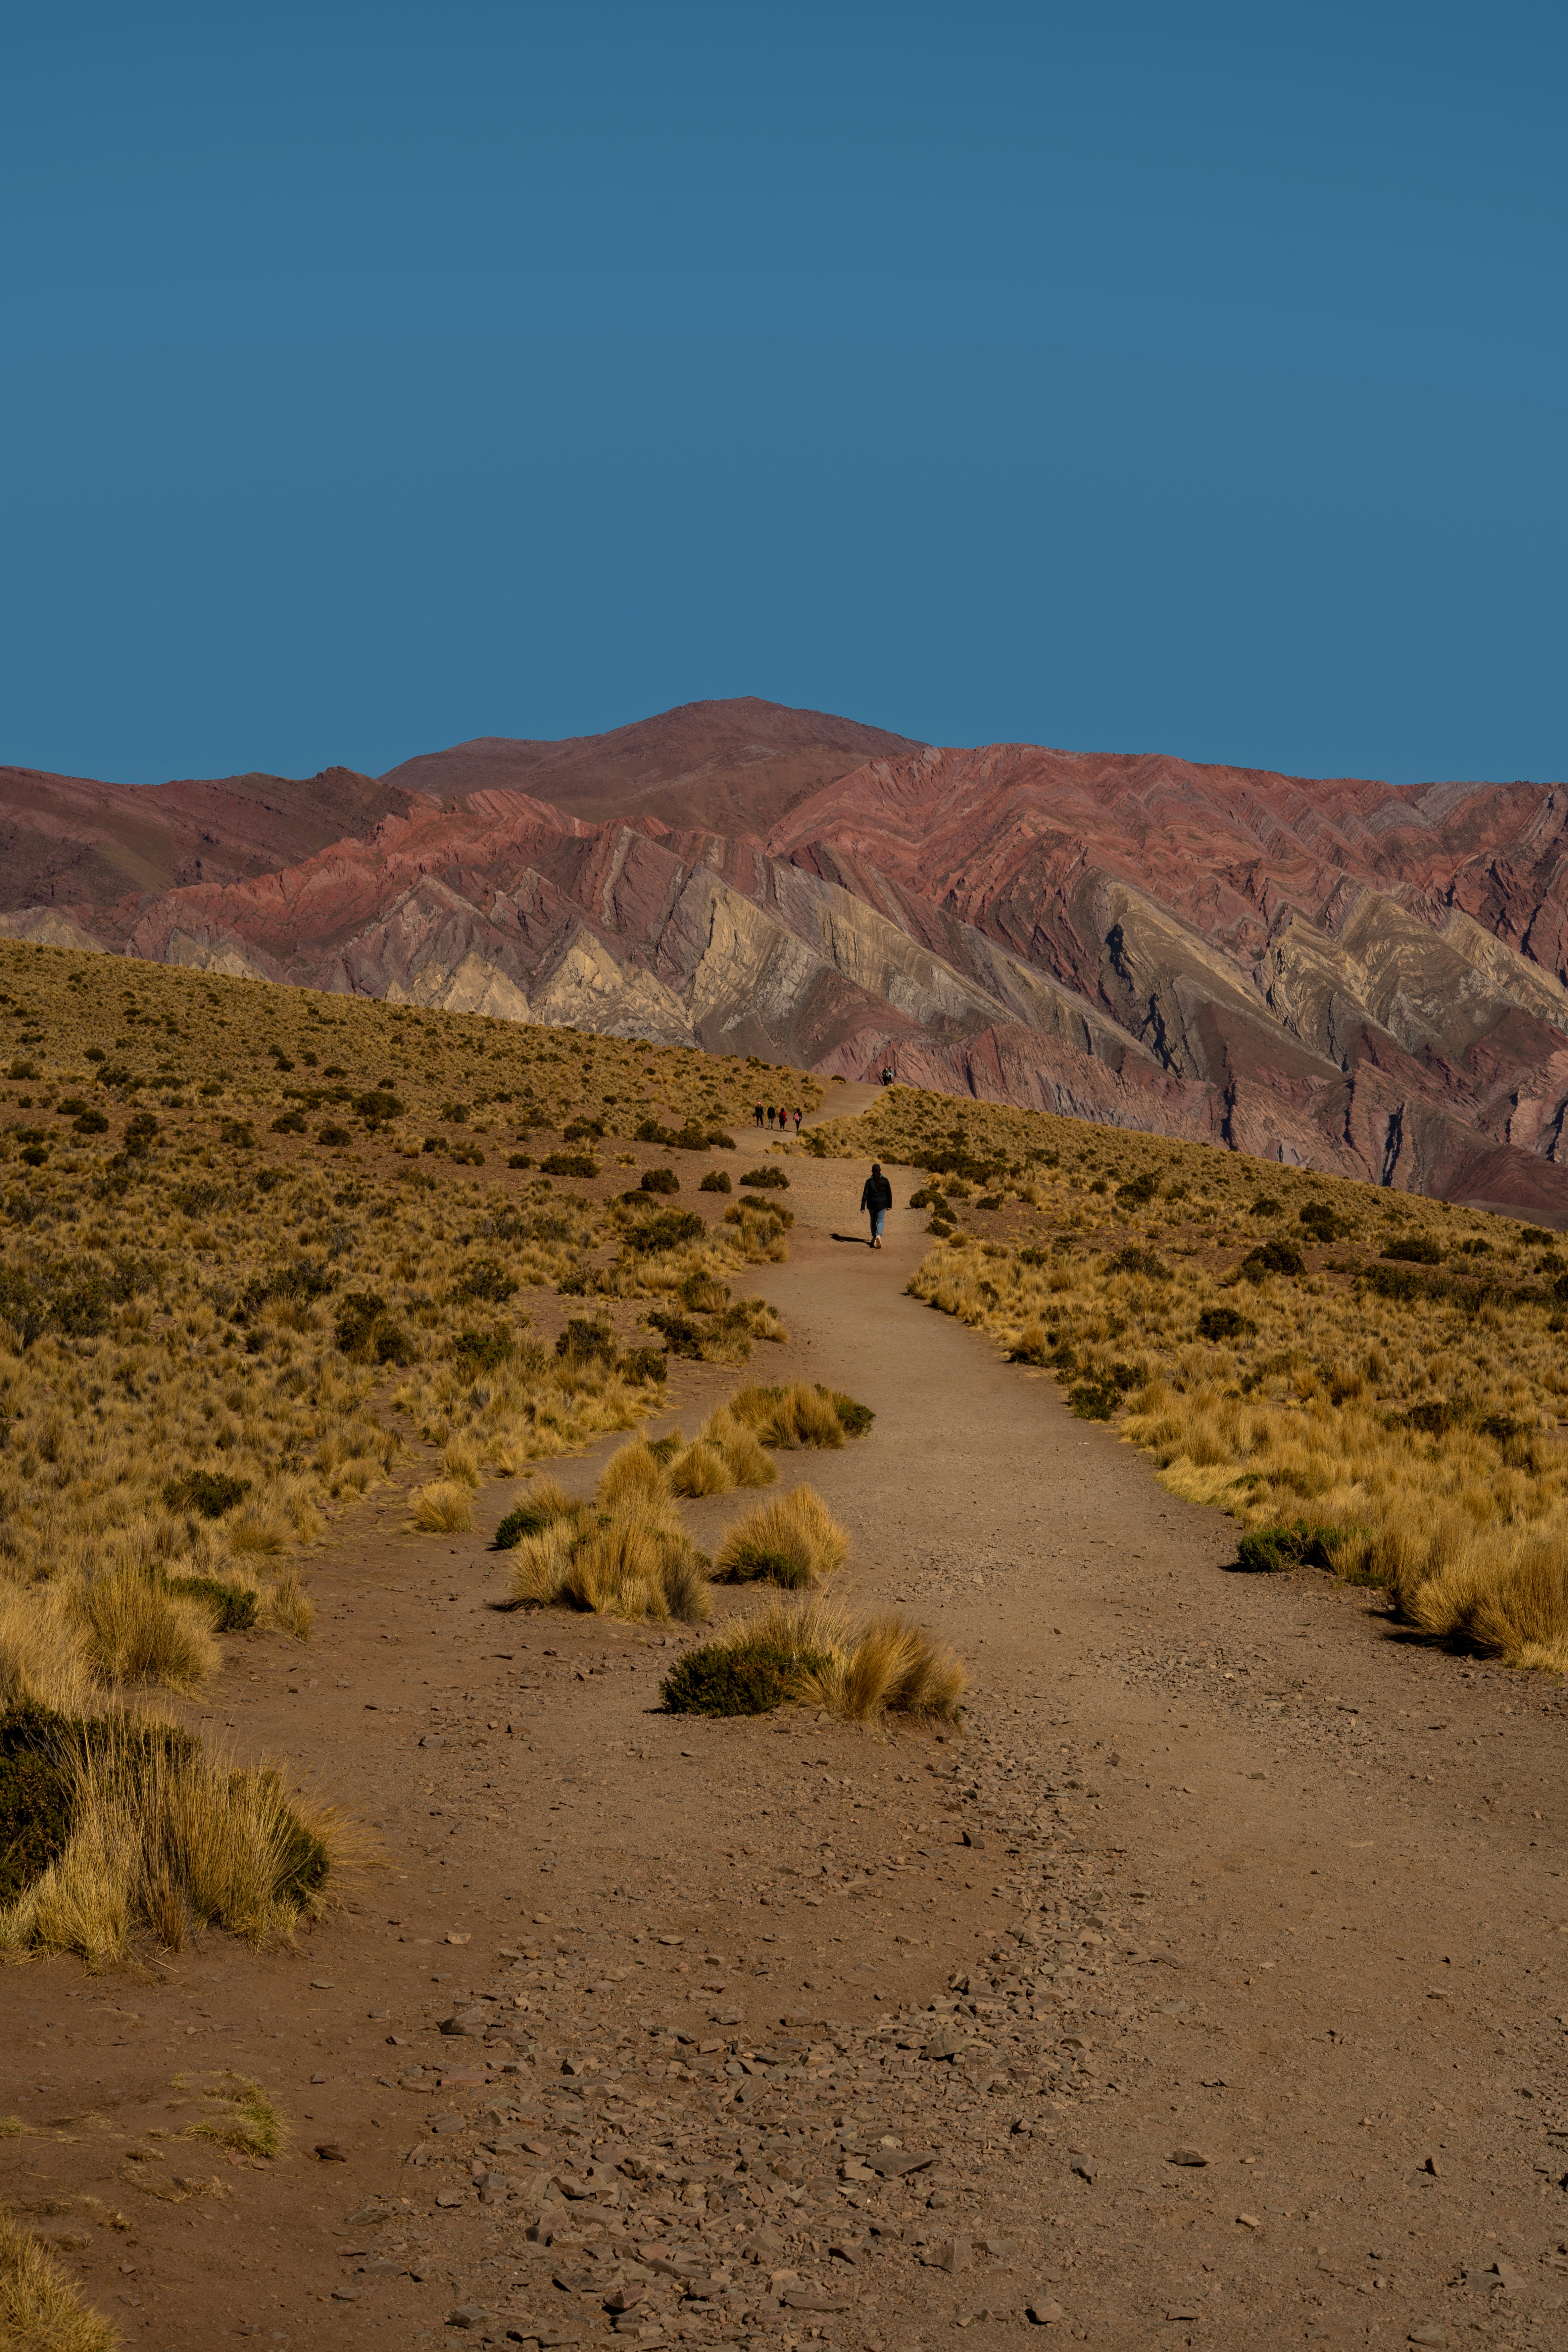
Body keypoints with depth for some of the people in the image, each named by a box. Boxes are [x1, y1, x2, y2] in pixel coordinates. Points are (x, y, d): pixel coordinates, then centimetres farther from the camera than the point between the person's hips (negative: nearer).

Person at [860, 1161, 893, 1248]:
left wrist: (863, 1208, -8)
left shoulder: (869, 1182, -8)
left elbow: (865, 1195, -9)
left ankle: (874, 1239, 28)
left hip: (871, 1205, 1)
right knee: (880, 1221, 2)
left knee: (873, 1221, 19)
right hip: (882, 1205, 0)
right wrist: (889, 1205, 12)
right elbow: (889, 1194, 1)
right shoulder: (885, 1181, -5)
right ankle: (879, 1236, -25)